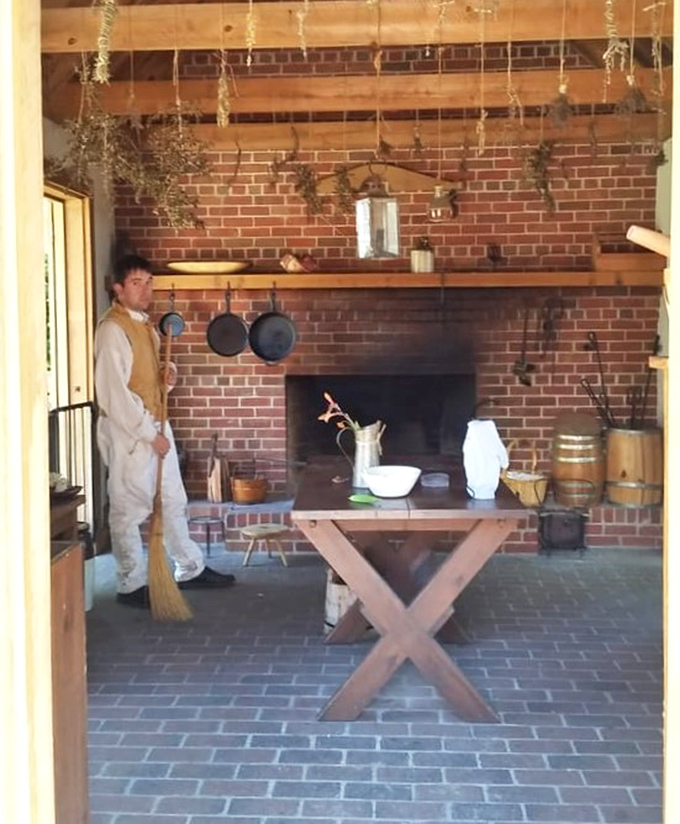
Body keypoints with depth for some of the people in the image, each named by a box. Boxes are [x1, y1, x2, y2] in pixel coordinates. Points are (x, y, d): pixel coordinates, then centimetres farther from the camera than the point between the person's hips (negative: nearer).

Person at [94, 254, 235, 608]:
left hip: (156, 424, 9)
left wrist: (166, 376, 0)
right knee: (129, 509, 1)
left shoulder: (145, 324, 11)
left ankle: (191, 570, 30)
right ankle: (131, 586, 12)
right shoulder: (112, 329, -18)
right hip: (127, 431, -9)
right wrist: (149, 434, -20)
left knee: (173, 502, 17)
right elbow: (114, 393, -23)